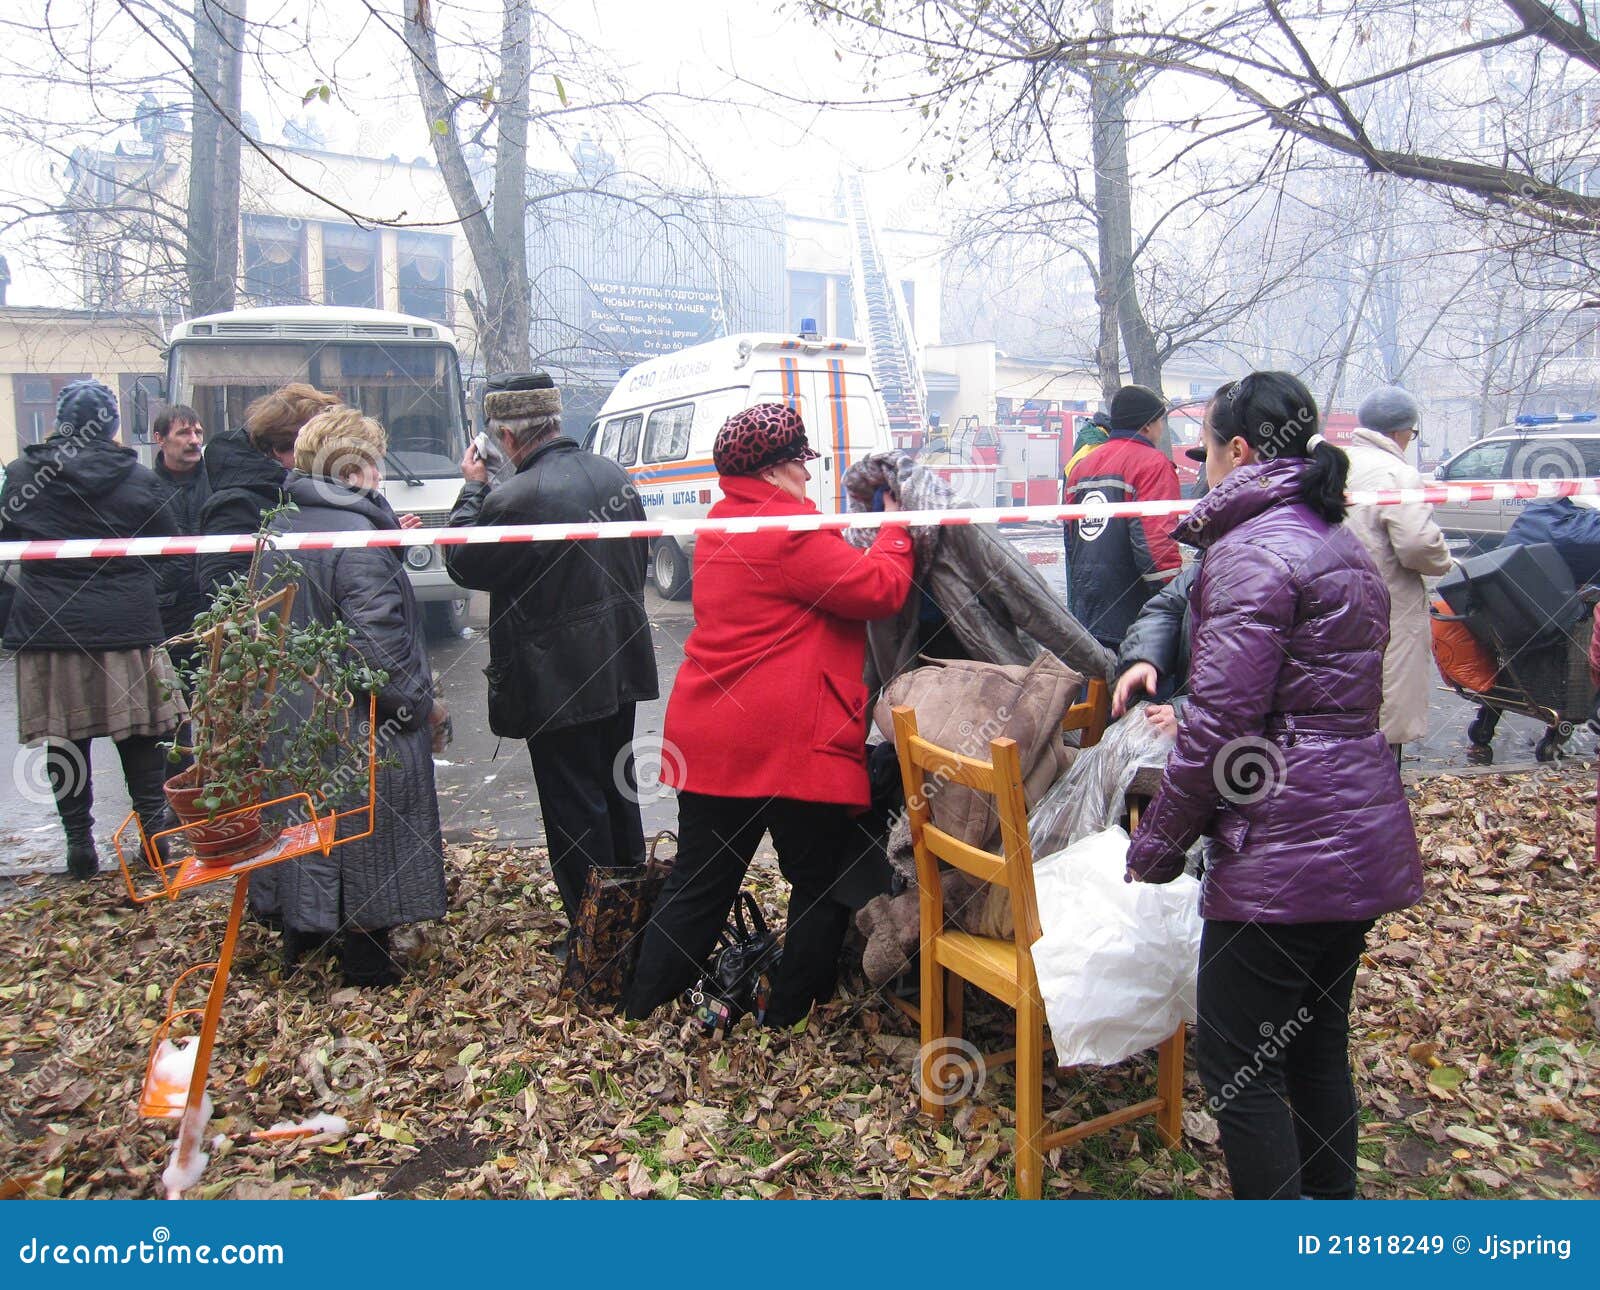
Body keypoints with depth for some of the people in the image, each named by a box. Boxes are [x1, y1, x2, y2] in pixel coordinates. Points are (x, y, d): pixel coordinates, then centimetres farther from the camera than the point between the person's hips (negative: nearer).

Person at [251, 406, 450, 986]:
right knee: (367, 830, 6)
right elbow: (379, 645, -24)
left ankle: (299, 930, 37)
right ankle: (365, 956, 19)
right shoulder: (357, 539, -21)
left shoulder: (278, 528, 6)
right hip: (363, 722, -8)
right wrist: (422, 704, -13)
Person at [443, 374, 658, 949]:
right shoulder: (615, 476, 3)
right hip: (620, 665, 8)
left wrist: (472, 490, 4)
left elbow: (465, 563, -7)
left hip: (557, 679, -8)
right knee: (618, 792, 21)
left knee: (574, 805, 3)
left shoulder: (515, 498, -22)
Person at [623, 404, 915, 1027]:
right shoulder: (789, 530, -14)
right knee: (823, 882, 10)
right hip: (790, 741, -9)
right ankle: (787, 1019, 20)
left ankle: (638, 1019, 23)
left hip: (708, 737, 9)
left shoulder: (723, 523, 16)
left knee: (697, 882, 16)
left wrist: (875, 531, 13)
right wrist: (895, 527, 2)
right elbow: (879, 588, -14)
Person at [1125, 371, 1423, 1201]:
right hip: (1363, 839, 10)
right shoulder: (1342, 546, 16)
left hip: (1283, 851, -10)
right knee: (1317, 1045, 22)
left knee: (1237, 1065, 3)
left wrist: (1158, 842, -8)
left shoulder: (1253, 549, -15)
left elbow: (1221, 719, -20)